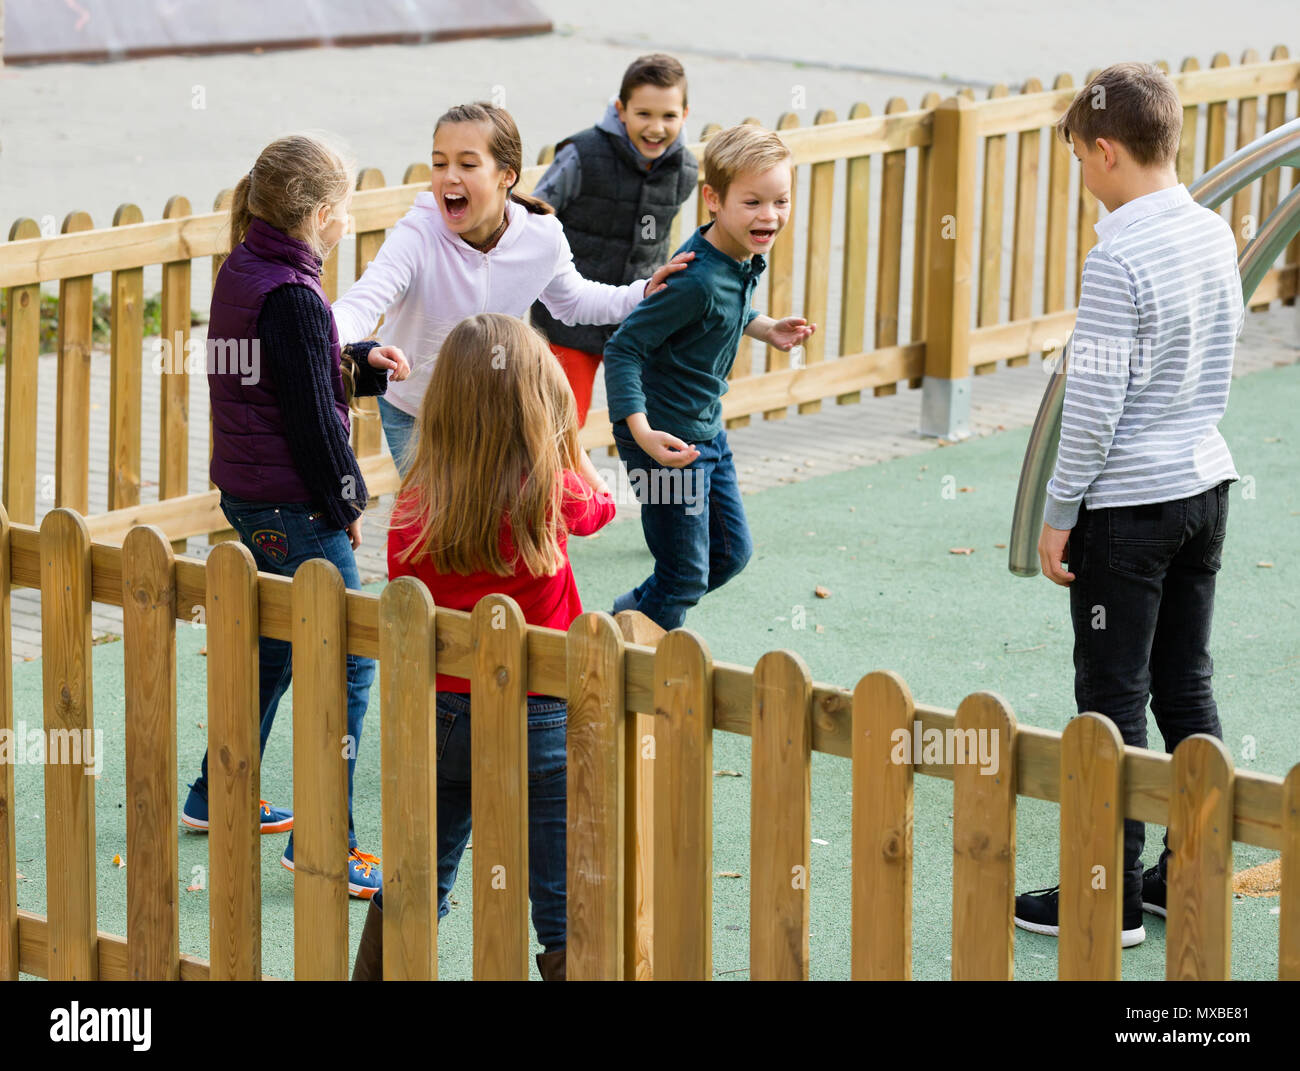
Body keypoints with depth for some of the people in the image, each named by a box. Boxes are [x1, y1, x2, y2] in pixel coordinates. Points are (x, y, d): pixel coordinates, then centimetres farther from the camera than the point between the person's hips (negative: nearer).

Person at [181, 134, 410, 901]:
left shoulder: (241, 273, 7)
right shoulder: (292, 296, -21)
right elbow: (311, 415, -19)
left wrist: (362, 362, 10)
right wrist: (346, 502, -8)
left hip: (249, 494, 10)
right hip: (292, 505, -10)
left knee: (272, 644, 24)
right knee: (347, 660, -7)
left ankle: (217, 797, 37)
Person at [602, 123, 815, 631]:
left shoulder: (745, 258, -1)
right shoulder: (697, 280, -28)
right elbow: (622, 348, -27)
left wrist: (766, 328, 8)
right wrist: (642, 433, -35)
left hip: (707, 432, 9)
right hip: (669, 439, -9)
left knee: (731, 553, 20)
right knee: (685, 578, 0)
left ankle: (627, 619, 36)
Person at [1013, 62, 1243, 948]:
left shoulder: (1119, 259, -21)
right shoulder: (1216, 235, 4)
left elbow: (1094, 402, -20)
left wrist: (1059, 514, -11)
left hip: (1128, 506, -8)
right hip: (1205, 485, 8)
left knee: (1114, 701, 0)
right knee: (1186, 688, 15)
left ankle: (1110, 898, 6)